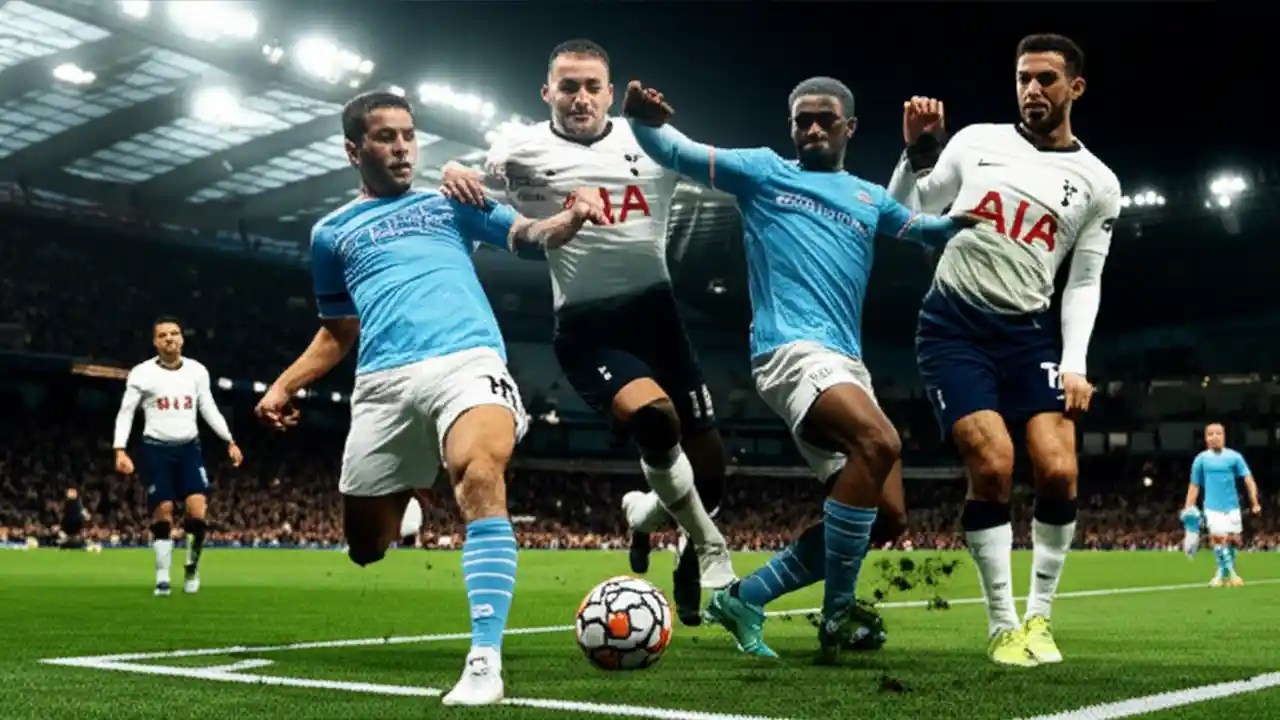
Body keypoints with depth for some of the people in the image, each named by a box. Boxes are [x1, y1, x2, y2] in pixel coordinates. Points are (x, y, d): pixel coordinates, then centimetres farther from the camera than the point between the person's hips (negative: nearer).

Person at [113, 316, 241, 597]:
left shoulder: (197, 371, 6)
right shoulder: (142, 373, -4)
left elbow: (209, 409, 14)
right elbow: (125, 413, -3)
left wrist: (230, 441, 9)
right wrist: (120, 450, -14)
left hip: (189, 447, 2)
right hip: (157, 449, -2)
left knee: (198, 511, -11)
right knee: (162, 513, -3)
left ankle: (192, 567, 11)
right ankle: (162, 578, 9)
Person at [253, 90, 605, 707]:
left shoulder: (452, 201, 21)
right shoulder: (332, 232, 25)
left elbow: (527, 234, 9)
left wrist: (569, 219, -14)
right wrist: (284, 385, 16)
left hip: (467, 358, -2)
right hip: (383, 382, 3)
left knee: (480, 478, -33)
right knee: (366, 547, 5)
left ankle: (484, 662, -33)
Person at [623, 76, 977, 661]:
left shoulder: (870, 198, 24)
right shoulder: (764, 172, 10)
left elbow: (929, 230, 31)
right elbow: (680, 154, 5)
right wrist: (641, 120, -17)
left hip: (846, 361, 7)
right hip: (791, 348, -7)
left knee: (884, 512, 4)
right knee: (880, 442, -32)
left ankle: (745, 598, 13)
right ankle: (837, 614, -20)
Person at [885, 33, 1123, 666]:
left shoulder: (1097, 184, 7)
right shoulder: (976, 142, 4)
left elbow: (1084, 283, 9)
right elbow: (903, 220, 7)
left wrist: (1074, 364, -3)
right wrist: (917, 153, -8)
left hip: (1029, 332, 2)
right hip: (954, 325, -2)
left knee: (1058, 473, -14)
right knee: (993, 469, -17)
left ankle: (1038, 617, 8)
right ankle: (1002, 625, -2)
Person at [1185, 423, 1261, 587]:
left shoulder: (1234, 457, 2)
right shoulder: (1201, 459, 4)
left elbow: (1248, 480, -3)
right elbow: (1194, 486, 9)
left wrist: (1255, 503, -15)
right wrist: (1188, 508, 3)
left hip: (1232, 507, 1)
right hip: (1213, 507, -1)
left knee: (1232, 540, 2)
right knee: (1217, 538, -15)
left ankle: (1222, 574, 17)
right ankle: (1230, 573, -8)